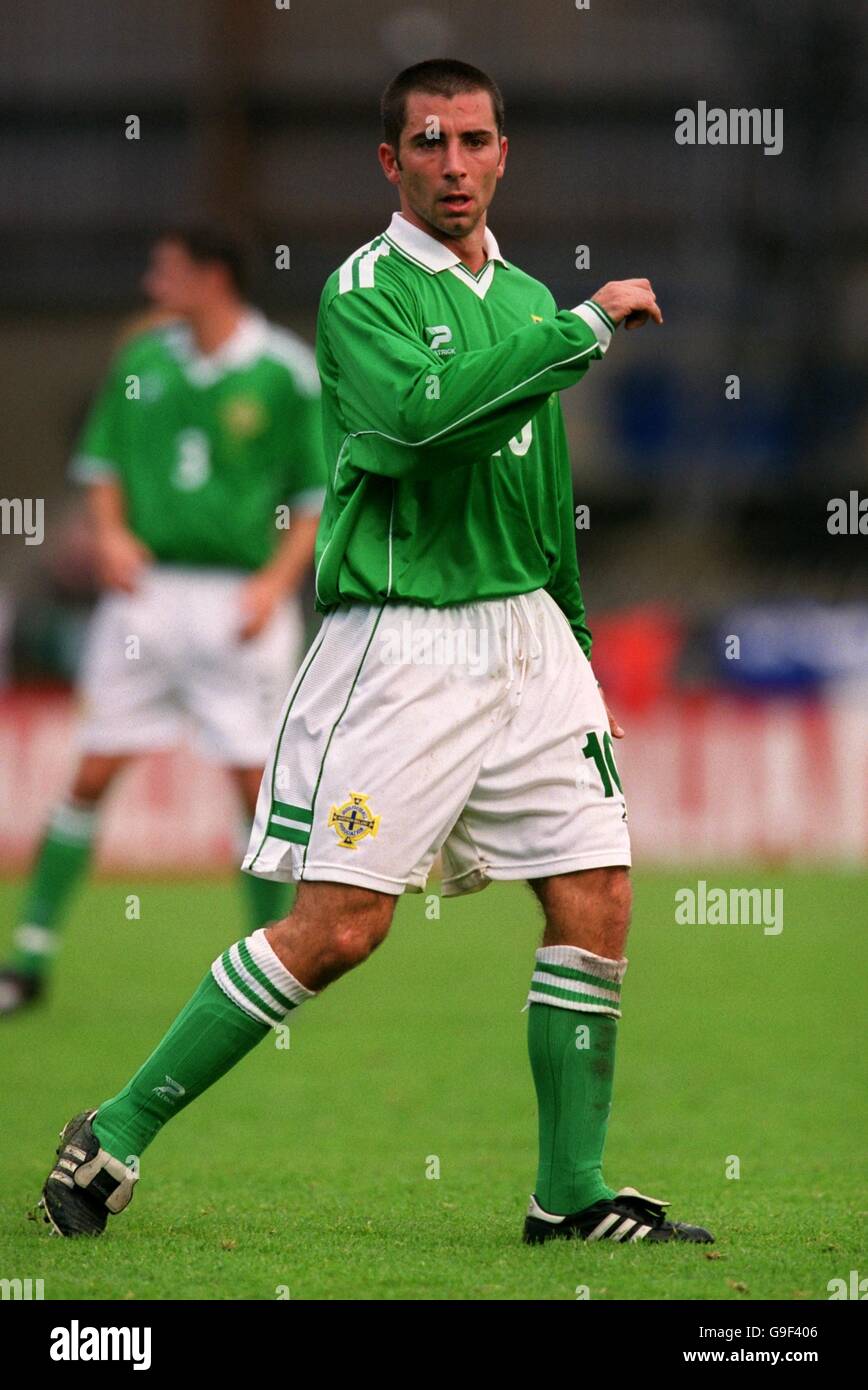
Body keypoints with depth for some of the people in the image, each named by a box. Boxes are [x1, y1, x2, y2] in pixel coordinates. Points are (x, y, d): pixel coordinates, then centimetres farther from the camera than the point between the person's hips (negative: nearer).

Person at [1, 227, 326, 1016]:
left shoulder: (287, 374, -4)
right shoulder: (144, 360, 9)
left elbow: (322, 493, -2)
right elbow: (103, 462, 16)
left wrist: (277, 581, -12)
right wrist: (110, 533, -2)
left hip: (239, 598, -3)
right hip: (147, 590, 3)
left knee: (257, 781, -5)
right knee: (93, 773, 2)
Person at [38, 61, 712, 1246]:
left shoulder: (526, 298, 15)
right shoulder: (365, 290, -8)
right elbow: (418, 406, -29)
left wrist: (572, 641, 25)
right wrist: (587, 327, -23)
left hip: (526, 629, 7)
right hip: (400, 635, -7)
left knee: (597, 900, -2)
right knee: (338, 923, -10)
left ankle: (572, 1193, 7)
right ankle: (114, 1138, 0)